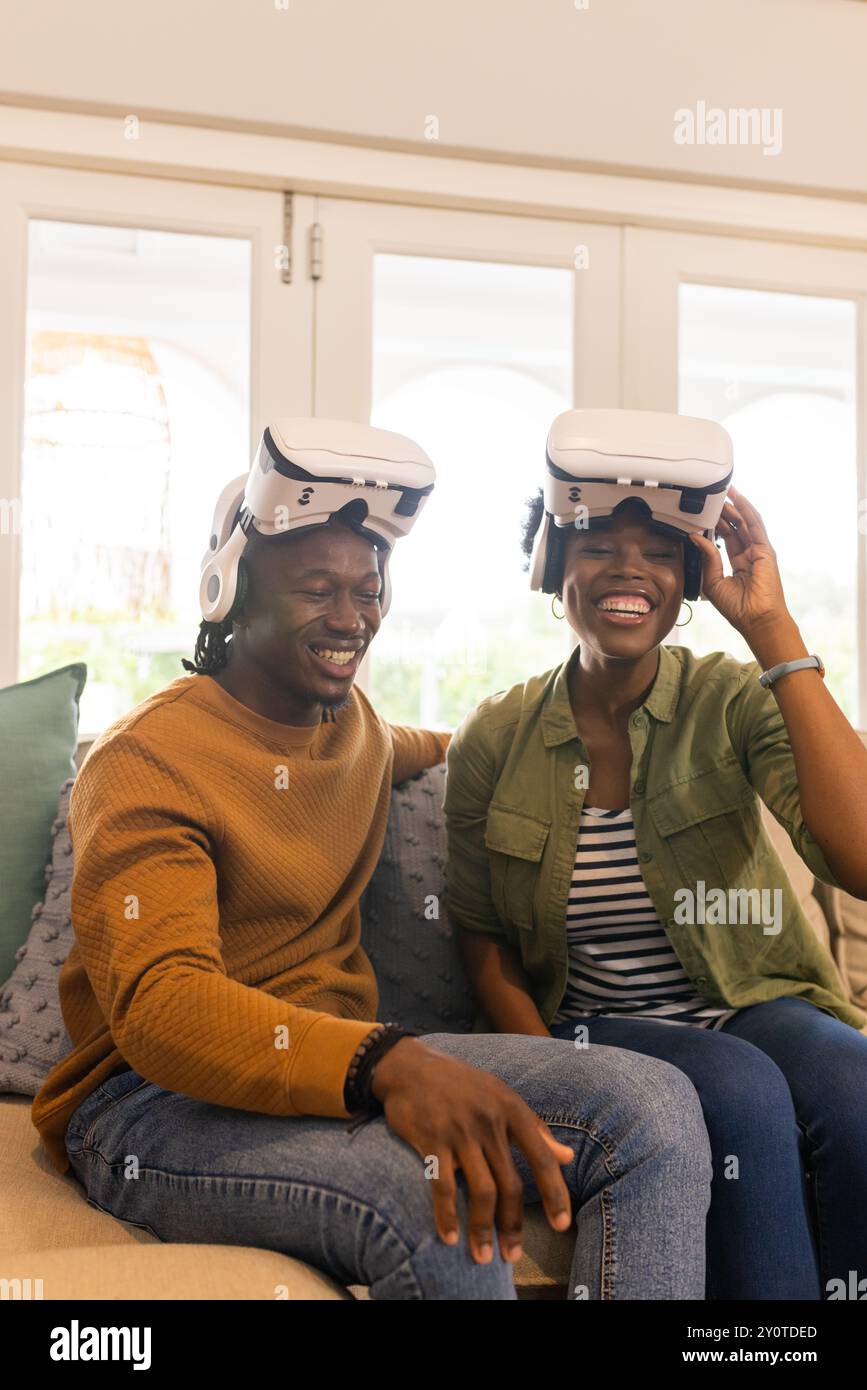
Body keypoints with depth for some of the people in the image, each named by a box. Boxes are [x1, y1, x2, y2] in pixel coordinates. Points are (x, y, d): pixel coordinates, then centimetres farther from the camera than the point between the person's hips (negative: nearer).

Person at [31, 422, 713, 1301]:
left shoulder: (354, 719, 14)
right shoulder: (146, 762, -10)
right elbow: (158, 1004, -26)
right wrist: (386, 1062, -41)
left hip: (351, 1062, 7)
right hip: (157, 1107, -6)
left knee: (655, 1106, -17)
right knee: (440, 1193, -39)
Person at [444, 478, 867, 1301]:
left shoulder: (735, 704, -6)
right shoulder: (494, 742, -2)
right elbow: (484, 941, 5)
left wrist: (773, 631, -22)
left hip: (754, 1008, 1)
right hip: (593, 1029, 0)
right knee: (742, 1087, -32)